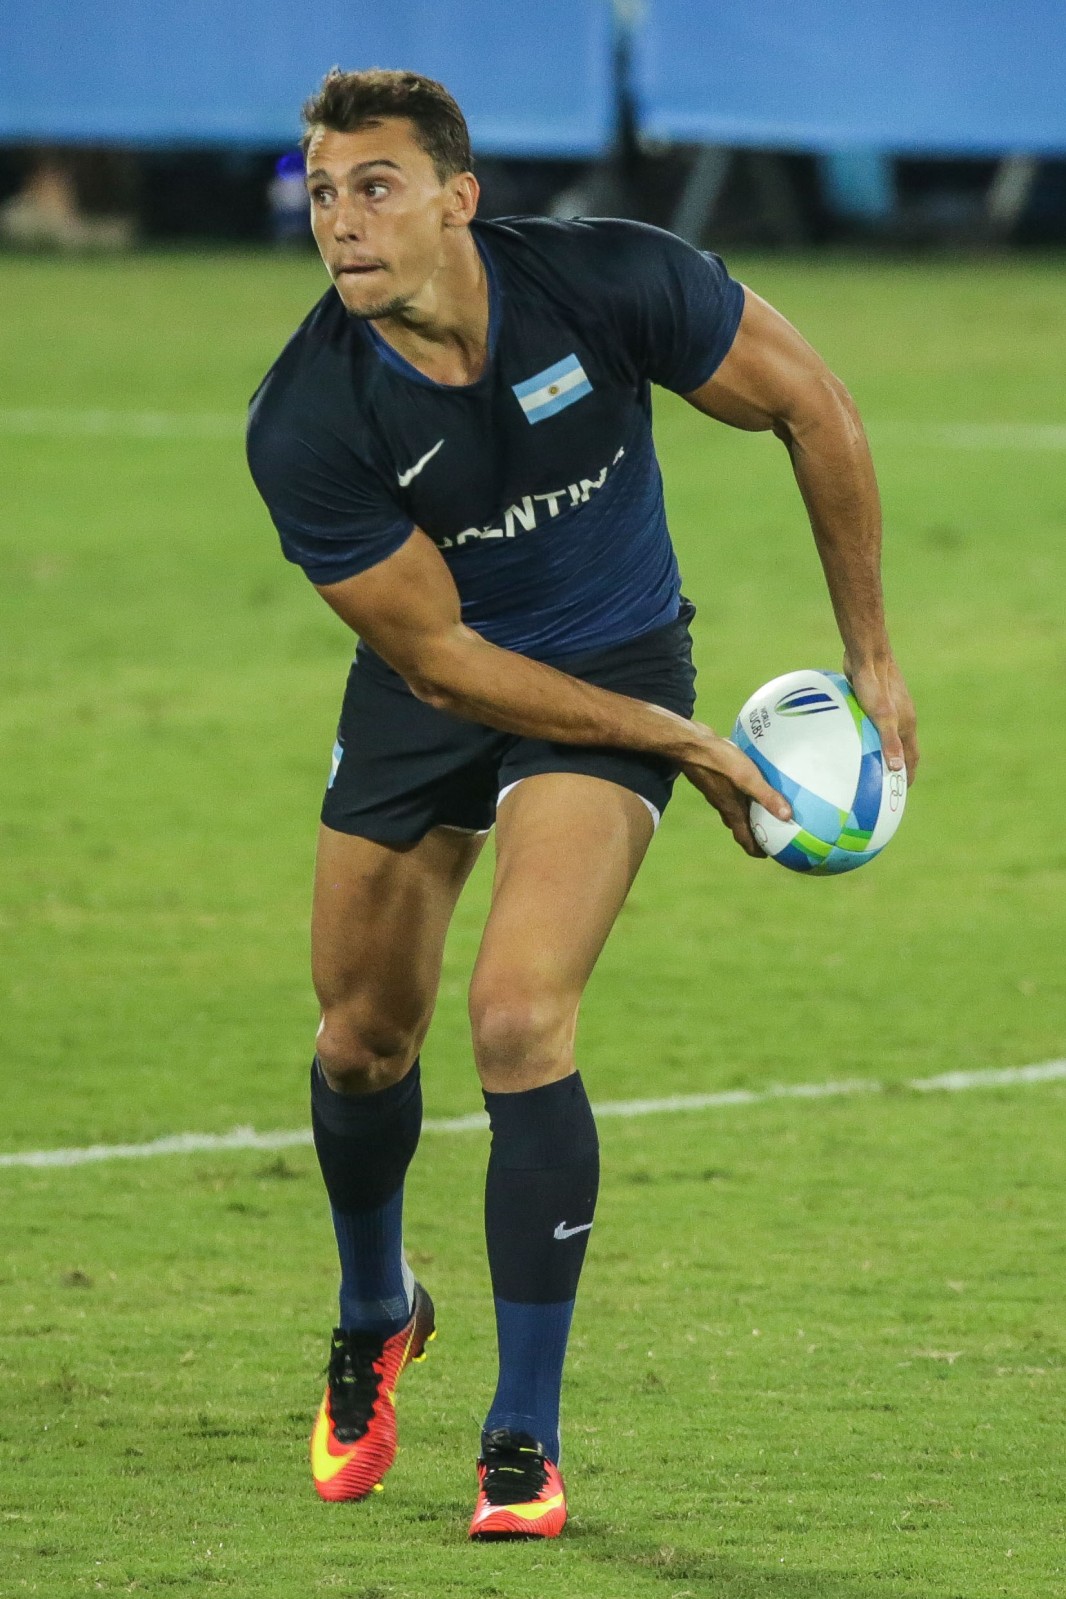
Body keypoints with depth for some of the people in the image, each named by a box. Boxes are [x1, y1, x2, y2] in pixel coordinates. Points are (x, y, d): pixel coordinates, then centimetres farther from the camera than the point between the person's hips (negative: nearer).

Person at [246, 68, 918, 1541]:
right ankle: (376, 1320, 43)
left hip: (614, 659, -2)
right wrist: (678, 746, -17)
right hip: (432, 689, 2)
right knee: (364, 1040, 9)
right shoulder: (302, 424, -24)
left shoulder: (613, 285, -25)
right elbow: (440, 656, -17)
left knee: (517, 1018, -19)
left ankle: (525, 1444, -10)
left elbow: (812, 410, -9)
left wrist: (870, 656, -5)